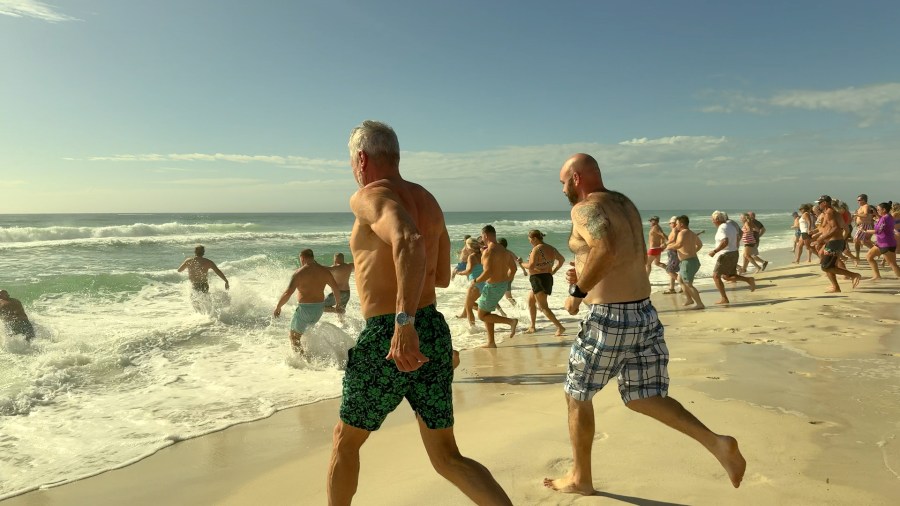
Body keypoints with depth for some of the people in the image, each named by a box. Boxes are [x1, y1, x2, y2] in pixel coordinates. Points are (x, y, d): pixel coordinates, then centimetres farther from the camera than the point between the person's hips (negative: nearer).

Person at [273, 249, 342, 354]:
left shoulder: (299, 273, -13)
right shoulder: (324, 271, 2)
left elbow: (288, 293, -20)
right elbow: (336, 288, 7)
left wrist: (277, 307, -7)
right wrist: (338, 303, 22)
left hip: (304, 309, -6)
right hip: (319, 309, 6)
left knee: (294, 337, 11)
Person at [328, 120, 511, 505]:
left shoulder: (370, 197, -9)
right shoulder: (429, 202, 14)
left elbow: (410, 242, -31)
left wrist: (404, 322, -35)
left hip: (389, 339, -7)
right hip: (434, 333, 7)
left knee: (345, 442, 19)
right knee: (447, 459, 13)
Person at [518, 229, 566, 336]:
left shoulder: (536, 249, -16)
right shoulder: (551, 248, 11)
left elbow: (531, 266, -24)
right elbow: (562, 260, 23)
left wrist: (521, 263, -6)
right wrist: (553, 271, 20)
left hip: (539, 279, -9)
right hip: (548, 278, 9)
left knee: (543, 307, -9)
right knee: (530, 302, 22)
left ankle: (560, 327, -16)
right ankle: (532, 327, 27)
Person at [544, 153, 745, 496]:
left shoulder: (585, 208, -11)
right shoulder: (624, 204, 16)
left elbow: (606, 249, -31)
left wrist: (578, 291, -20)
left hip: (609, 318, -8)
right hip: (644, 314, 8)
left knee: (577, 397, 11)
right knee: (643, 398, 15)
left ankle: (580, 479, 25)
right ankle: (716, 442, -2)